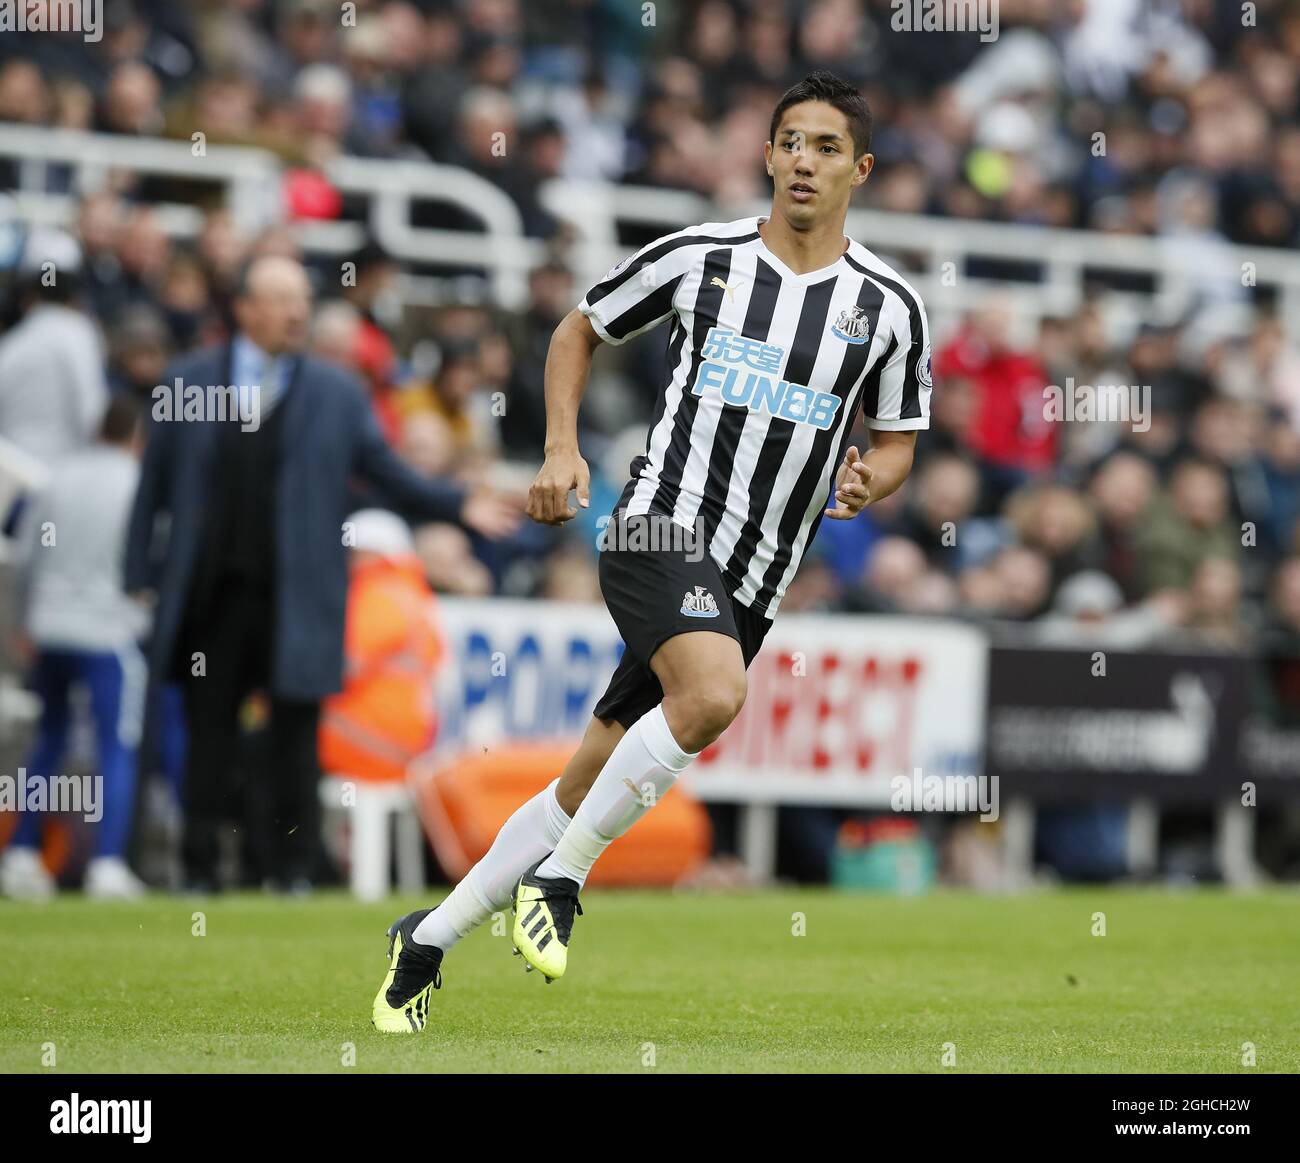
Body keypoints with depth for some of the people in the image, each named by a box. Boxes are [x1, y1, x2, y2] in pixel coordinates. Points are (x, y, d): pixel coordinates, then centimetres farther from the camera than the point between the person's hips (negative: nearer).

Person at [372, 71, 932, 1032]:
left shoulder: (889, 306, 6)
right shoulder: (700, 257, 2)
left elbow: (897, 443, 17)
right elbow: (579, 332, 15)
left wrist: (869, 482, -7)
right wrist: (562, 446, 1)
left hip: (753, 582, 3)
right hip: (663, 525, -3)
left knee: (590, 786, 7)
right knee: (714, 695, -33)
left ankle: (431, 936, 22)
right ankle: (559, 879, -17)